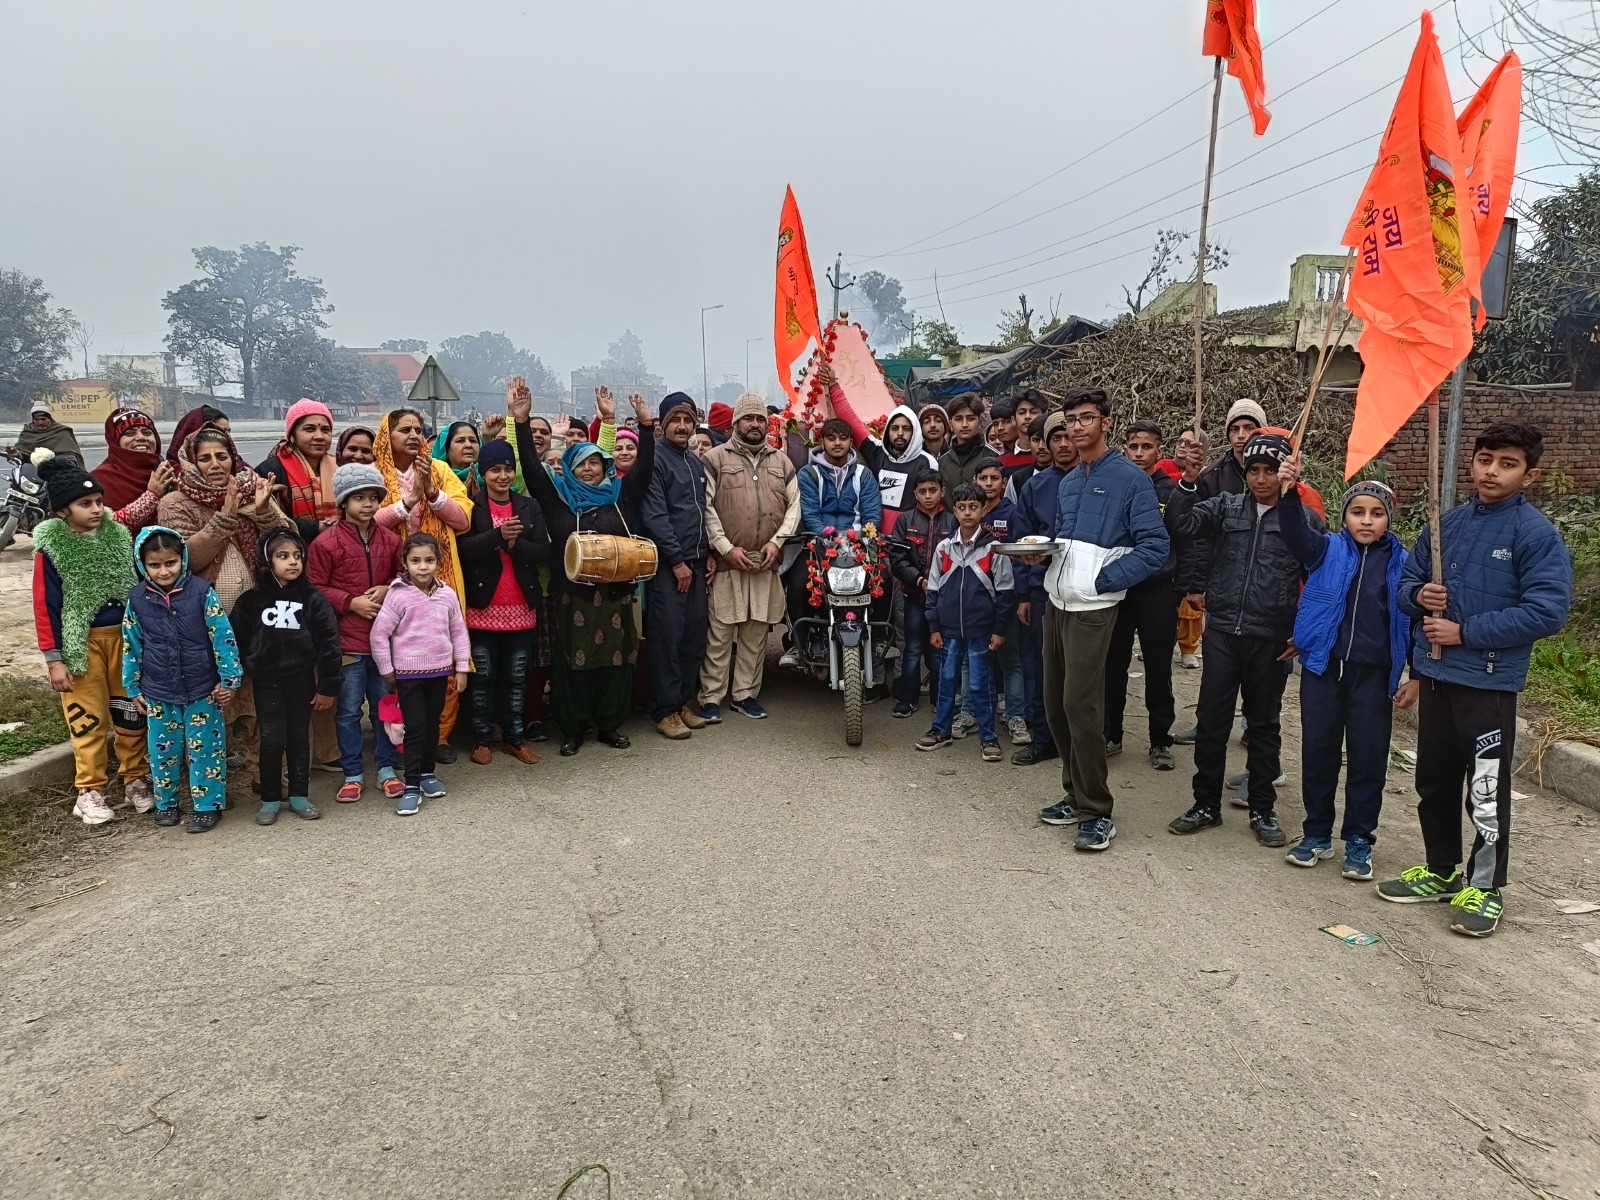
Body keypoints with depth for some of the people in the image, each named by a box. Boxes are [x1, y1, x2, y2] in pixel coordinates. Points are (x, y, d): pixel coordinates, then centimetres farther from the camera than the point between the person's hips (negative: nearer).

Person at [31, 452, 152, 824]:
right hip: (82, 643, -3)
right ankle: (90, 791, 13)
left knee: (131, 710, 10)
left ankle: (136, 779, 22)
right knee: (88, 717, 2)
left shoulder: (119, 536, 1)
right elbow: (46, 607, -7)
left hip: (125, 636, 3)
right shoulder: (52, 549, -9)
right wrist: (54, 660, -9)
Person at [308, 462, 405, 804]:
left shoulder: (389, 540, 6)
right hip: (347, 640, -3)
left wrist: (388, 589, -3)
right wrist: (351, 602, -14)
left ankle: (386, 769, 23)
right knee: (348, 710, 5)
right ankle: (353, 774, 18)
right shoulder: (326, 543, -6)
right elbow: (315, 588, -4)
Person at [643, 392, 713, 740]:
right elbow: (655, 516, -13)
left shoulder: (696, 462, 18)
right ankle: (665, 711, 0)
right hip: (668, 564, -7)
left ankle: (684, 700, 18)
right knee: (668, 636, -7)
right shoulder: (655, 459, -7)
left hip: (696, 562, 7)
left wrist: (709, 554, 11)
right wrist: (677, 561, -14)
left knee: (695, 635, 7)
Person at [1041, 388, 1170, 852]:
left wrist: (1102, 580, -15)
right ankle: (1075, 792, 24)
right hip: (1057, 603, 7)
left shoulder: (1130, 478, -6)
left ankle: (1097, 813, 0)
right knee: (1055, 704, 9)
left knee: (1080, 705, -10)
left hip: (1092, 609, -7)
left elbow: (1155, 547, -11)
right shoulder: (1067, 483, 17)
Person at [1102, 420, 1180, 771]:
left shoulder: (1172, 491, 0)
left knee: (1158, 670, 6)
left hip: (1157, 592, -2)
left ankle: (1160, 741, 18)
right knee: (1113, 666, 8)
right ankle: (1110, 735, 21)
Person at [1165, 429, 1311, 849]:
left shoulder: (1304, 519, 1)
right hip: (1222, 632, 1)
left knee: (1264, 724, 11)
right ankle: (1206, 804, 20)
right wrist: (1188, 481, -21)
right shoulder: (1225, 506, 5)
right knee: (1211, 721, 5)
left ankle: (1263, 810, 24)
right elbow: (1180, 526, -9)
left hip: (1271, 639, -1)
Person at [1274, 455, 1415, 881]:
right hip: (1322, 667, 0)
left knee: (1368, 757, 5)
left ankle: (1358, 840, 19)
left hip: (1374, 673, 0)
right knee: (1318, 751, 7)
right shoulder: (1328, 550, 2)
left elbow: (1414, 621, 8)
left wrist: (1415, 675, 4)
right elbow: (1296, 535, -19)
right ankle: (1317, 833, 22)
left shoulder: (1402, 563, 4)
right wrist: (1289, 492, -36)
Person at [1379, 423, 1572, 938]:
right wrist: (1419, 596, -6)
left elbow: (1547, 611, -18)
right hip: (1435, 675, 6)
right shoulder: (1448, 524, 9)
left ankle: (1485, 886, 18)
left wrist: (1465, 632, -17)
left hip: (1490, 682, -6)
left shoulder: (1537, 534, -10)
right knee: (1433, 782, 16)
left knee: (1487, 791, 2)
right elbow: (1408, 580, 17)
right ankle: (1440, 871, 32)